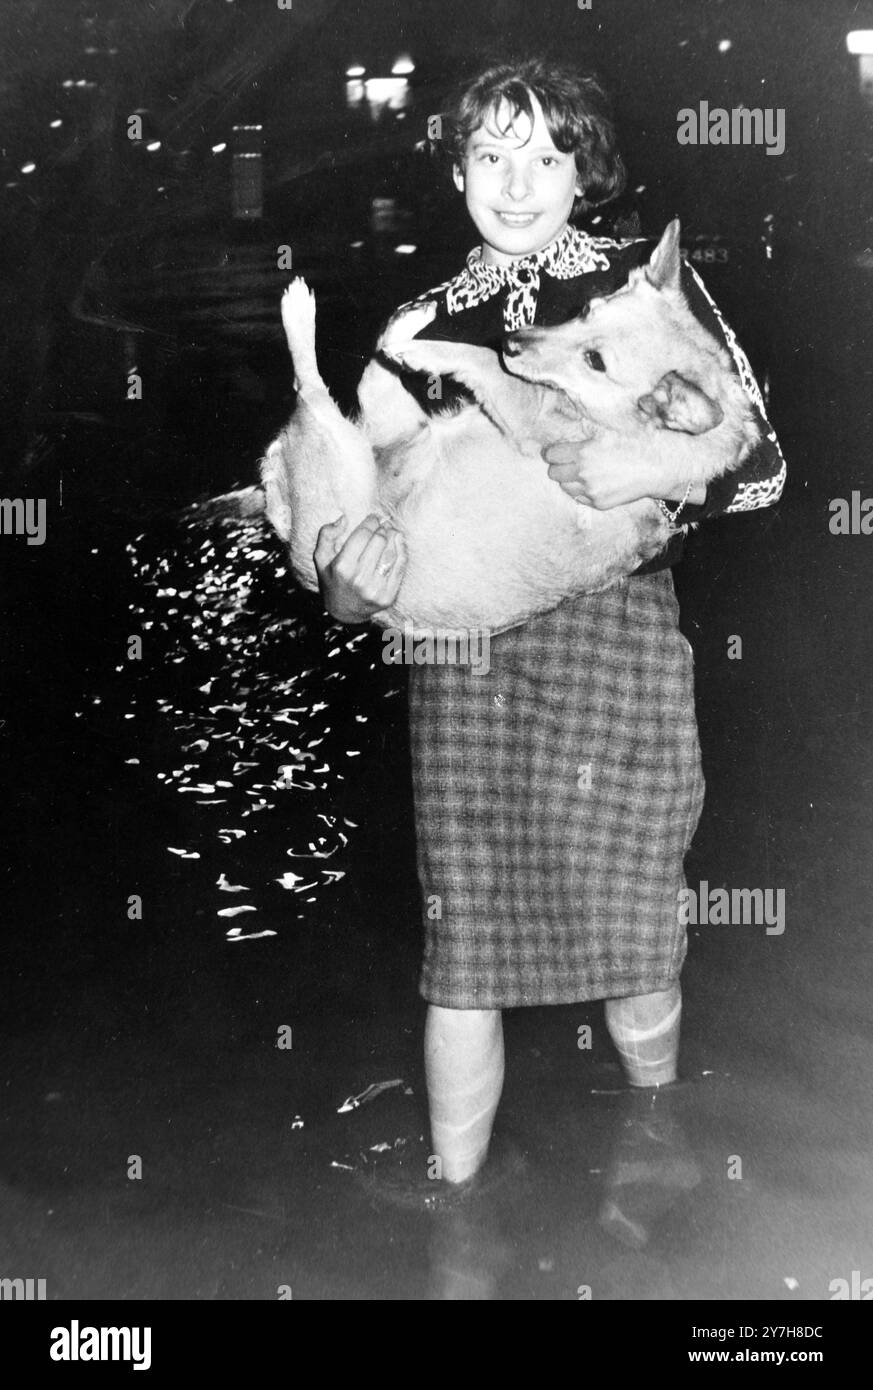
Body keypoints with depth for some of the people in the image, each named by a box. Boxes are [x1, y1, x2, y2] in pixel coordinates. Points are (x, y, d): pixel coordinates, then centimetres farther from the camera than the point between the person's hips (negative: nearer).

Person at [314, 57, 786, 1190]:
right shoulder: (424, 323, 12)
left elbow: (761, 460, 4)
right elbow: (370, 485, 11)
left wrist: (655, 472, -17)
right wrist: (350, 572, -12)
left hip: (618, 637, -1)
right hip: (463, 654, 2)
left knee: (634, 934, 5)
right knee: (463, 946, 1)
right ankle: (455, 1194, 17)